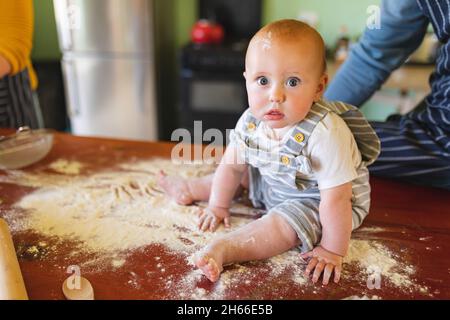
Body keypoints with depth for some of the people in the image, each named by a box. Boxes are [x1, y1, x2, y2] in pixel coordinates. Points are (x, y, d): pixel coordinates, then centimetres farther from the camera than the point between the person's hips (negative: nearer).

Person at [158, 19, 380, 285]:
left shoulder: (325, 134, -40)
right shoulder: (251, 121, -19)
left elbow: (336, 199, -34)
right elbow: (232, 165, -4)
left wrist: (333, 250, -26)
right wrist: (218, 205, 5)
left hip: (316, 200, -6)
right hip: (276, 183, 7)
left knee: (285, 223, -29)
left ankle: (224, 249, -32)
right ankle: (190, 189, 33)